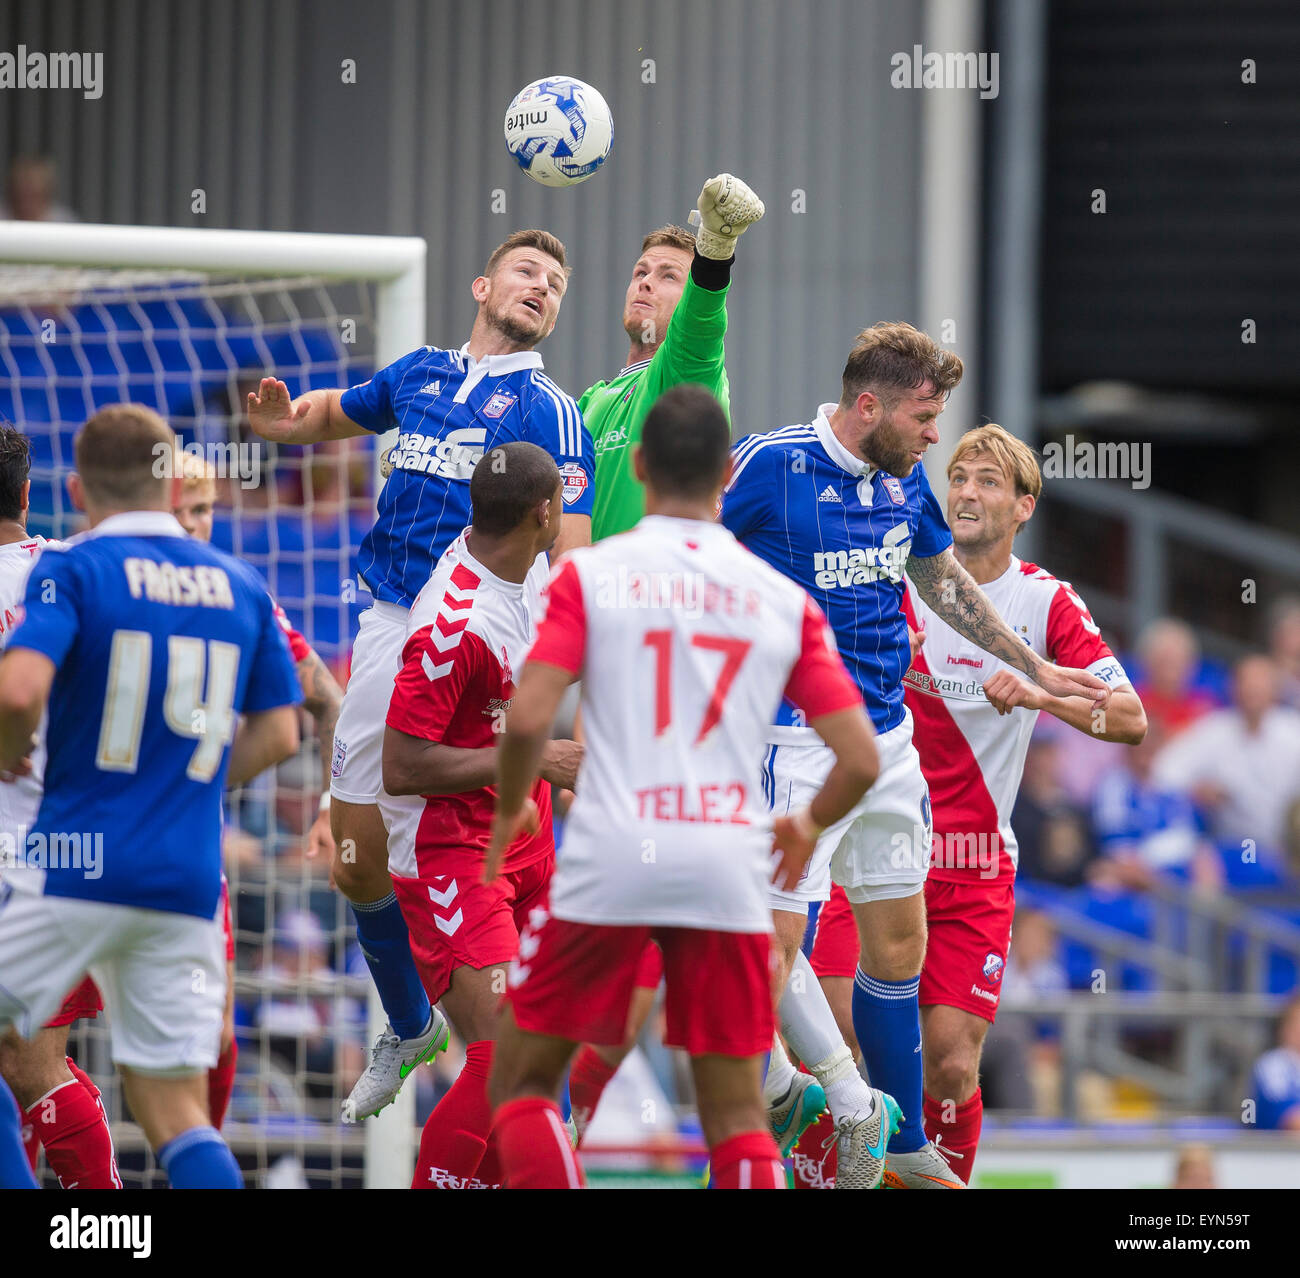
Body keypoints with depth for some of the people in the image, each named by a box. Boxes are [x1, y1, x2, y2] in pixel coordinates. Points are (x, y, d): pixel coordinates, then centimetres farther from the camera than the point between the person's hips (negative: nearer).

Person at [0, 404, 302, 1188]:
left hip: (79, 866, -4)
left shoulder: (73, 573, -5)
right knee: (175, 1109, 7)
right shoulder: (242, 587, 11)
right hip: (191, 881, 4)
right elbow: (279, 736, 14)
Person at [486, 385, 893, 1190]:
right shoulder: (784, 597, 9)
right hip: (730, 866, 2)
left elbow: (529, 720, -9)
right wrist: (809, 828, 25)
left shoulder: (590, 574, 2)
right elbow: (861, 760, 5)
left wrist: (510, 810, 11)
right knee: (737, 1115, 9)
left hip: (610, 854, -2)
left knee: (522, 1083, 12)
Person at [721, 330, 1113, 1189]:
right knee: (776, 934, -15)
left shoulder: (907, 479, 6)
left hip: (889, 740, 6)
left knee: (898, 945, 11)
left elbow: (944, 581, 23)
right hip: (797, 744, -6)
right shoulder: (770, 466, -14)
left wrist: (1036, 670, 28)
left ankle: (907, 1148, 22)